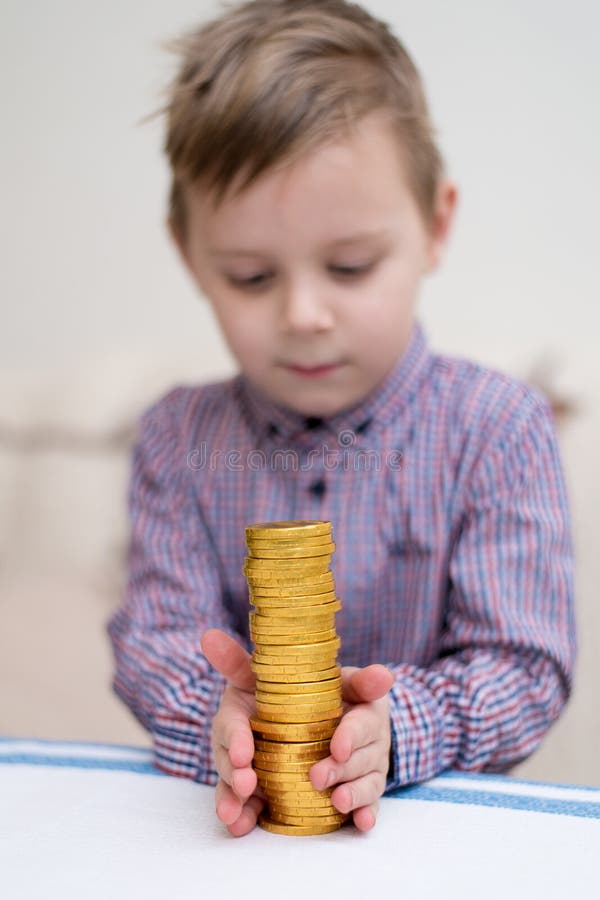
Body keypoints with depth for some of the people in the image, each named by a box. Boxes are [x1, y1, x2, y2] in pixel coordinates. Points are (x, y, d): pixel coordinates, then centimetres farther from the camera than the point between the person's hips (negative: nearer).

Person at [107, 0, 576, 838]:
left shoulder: (499, 428, -5)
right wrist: (221, 720, -23)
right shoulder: (178, 438, 3)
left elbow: (522, 663, -7)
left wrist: (395, 726, -26)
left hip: (438, 815, -2)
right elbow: (155, 637, -2)